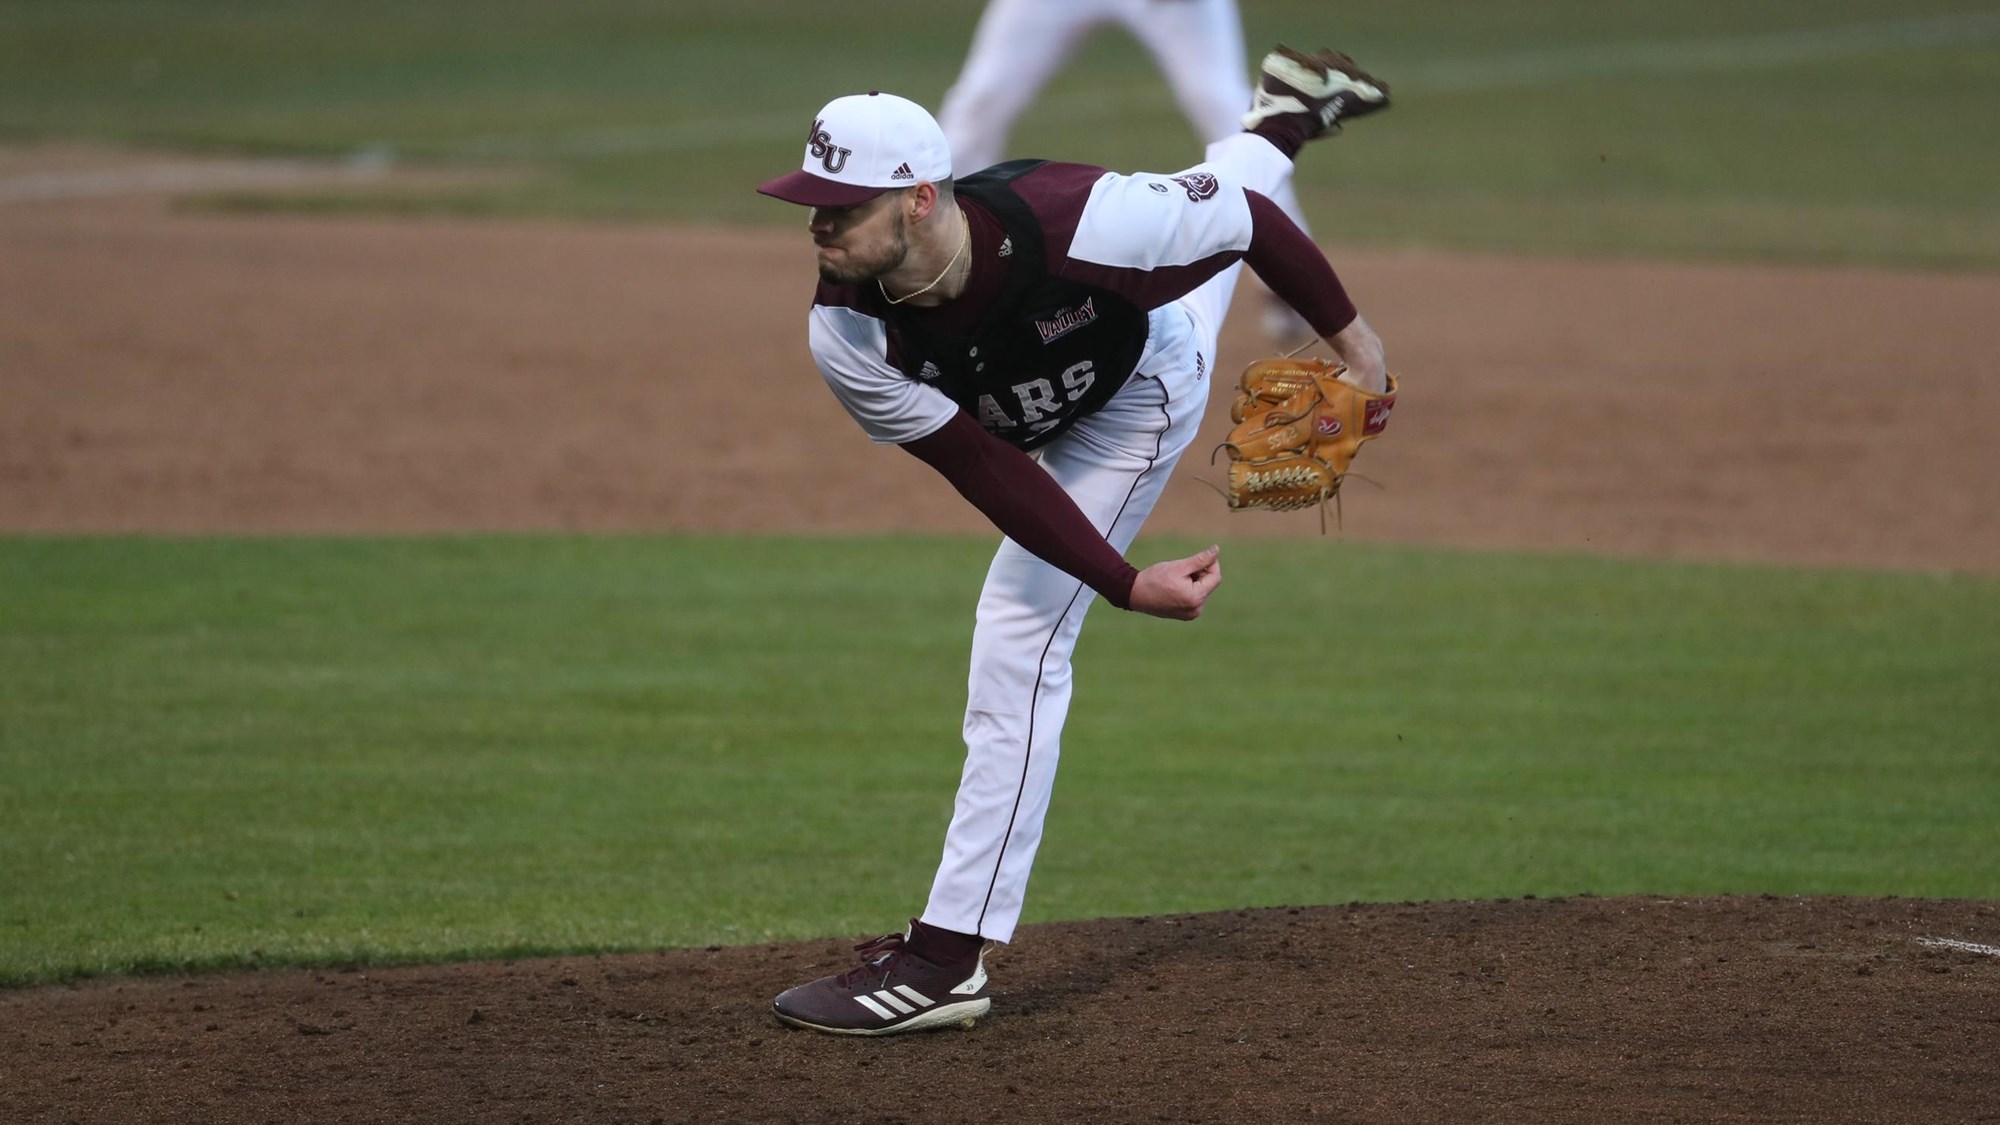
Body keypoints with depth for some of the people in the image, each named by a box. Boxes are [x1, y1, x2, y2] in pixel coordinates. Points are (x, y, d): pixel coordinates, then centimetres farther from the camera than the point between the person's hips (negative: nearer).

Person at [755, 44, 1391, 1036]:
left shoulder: (1077, 222, -48)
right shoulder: (846, 337, -36)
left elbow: (1249, 220, -29)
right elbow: (992, 477, -30)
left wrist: (1350, 339, -15)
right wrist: (1127, 585, -37)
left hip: (1141, 389, -5)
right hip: (1033, 415, 5)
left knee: (1022, 632, -14)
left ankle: (948, 957, -12)